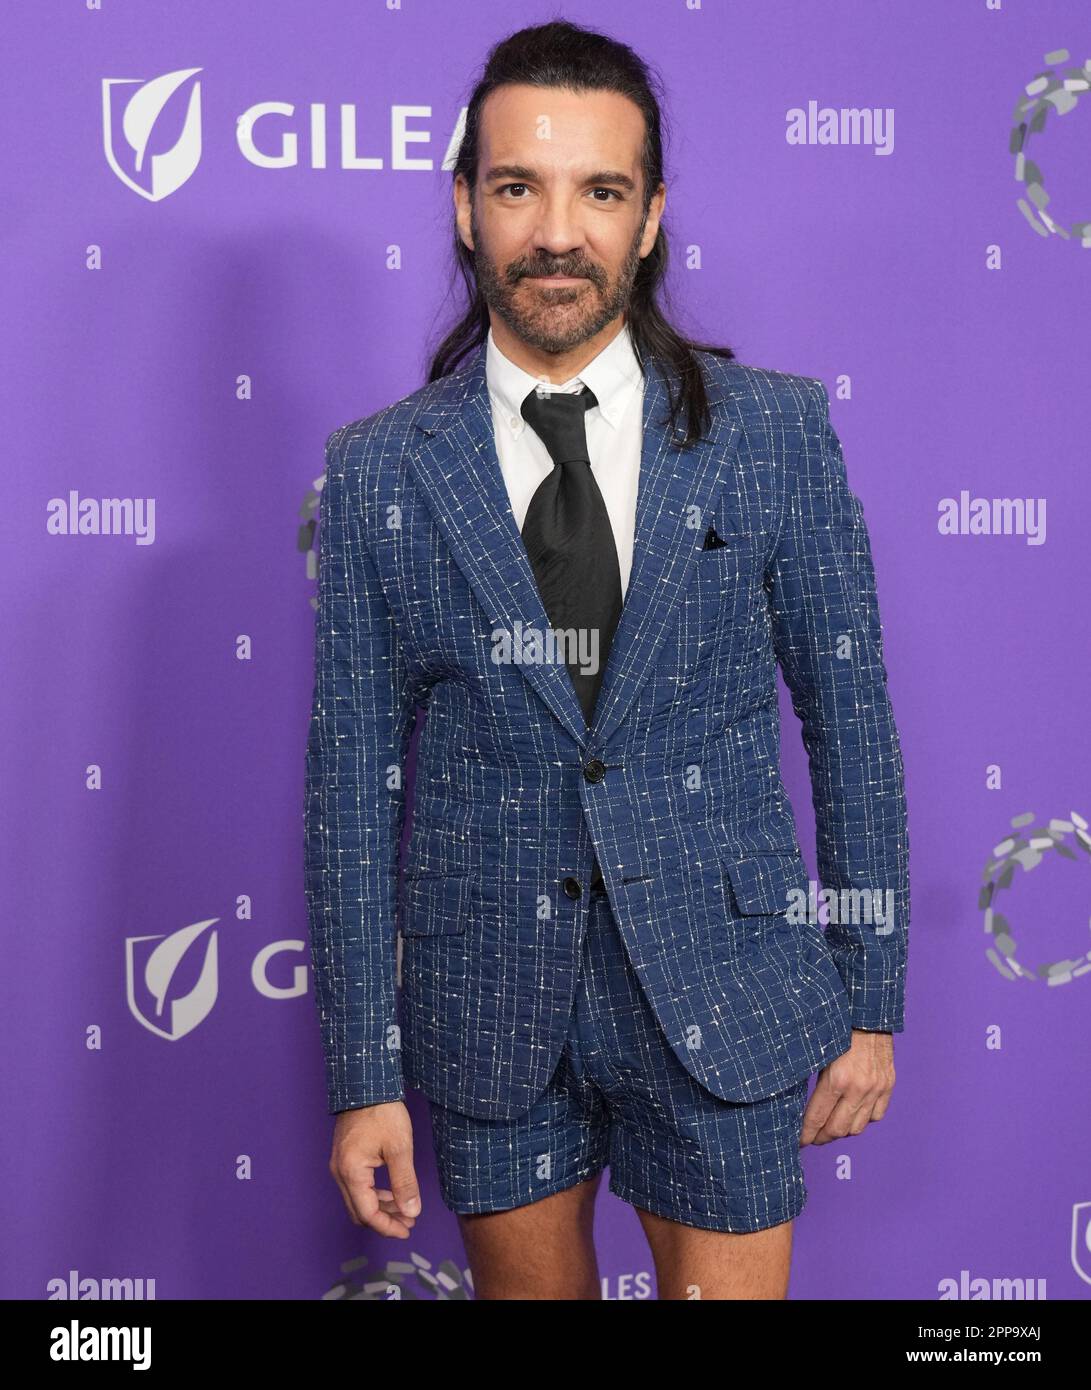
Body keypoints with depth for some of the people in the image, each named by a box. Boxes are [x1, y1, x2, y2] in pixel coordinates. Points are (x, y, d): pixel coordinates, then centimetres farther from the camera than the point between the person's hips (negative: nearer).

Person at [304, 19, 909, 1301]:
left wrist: (870, 1004, 1)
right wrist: (365, 1076, -2)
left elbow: (850, 720, 0)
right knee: (528, 1286, 17)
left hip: (722, 994, 0)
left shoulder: (775, 429, -4)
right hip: (488, 1004, 1)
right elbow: (353, 779, -2)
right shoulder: (377, 471, -3)